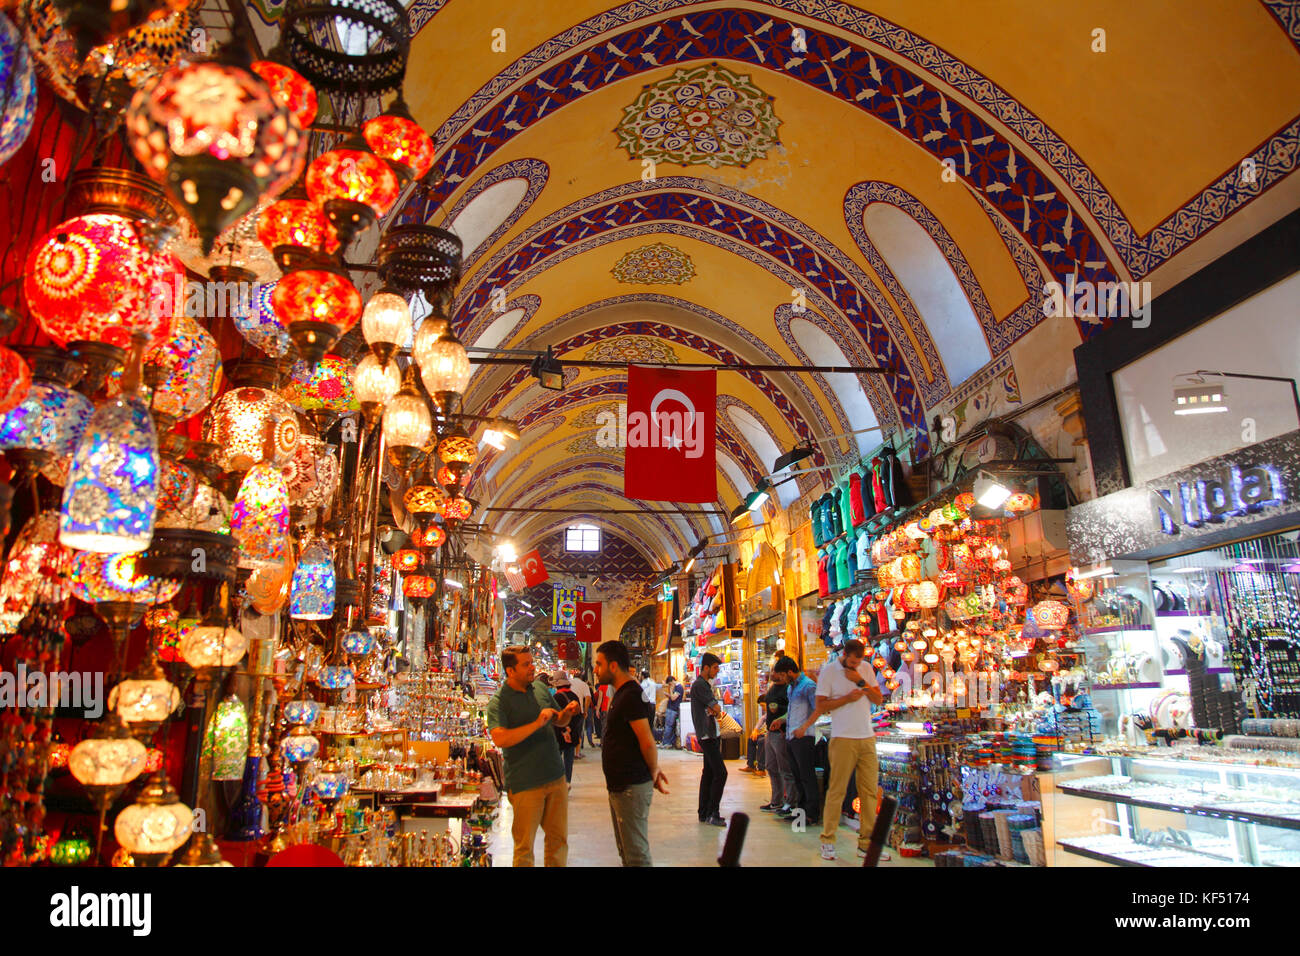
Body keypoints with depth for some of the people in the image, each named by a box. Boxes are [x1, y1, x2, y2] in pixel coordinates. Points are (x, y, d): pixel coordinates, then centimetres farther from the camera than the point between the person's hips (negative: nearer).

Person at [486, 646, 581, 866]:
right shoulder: (499, 701, -11)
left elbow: (558, 721, 20)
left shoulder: (541, 689, 7)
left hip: (555, 777, 6)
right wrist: (537, 724, -27)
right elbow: (500, 739, -26)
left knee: (559, 839, 14)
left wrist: (567, 712, -3)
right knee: (524, 846, 6)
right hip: (525, 784, -5)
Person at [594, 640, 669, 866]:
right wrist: (655, 769, 12)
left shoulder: (630, 697, -20)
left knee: (636, 855, -1)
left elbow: (647, 742, -23)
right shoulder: (622, 694, 13)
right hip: (620, 785, 10)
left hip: (631, 787, -10)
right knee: (626, 850, 20)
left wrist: (653, 771, -8)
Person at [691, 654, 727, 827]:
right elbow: (717, 708, -16)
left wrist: (713, 710, -5)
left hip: (712, 735, 10)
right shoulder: (699, 685, -14)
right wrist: (715, 708, 4)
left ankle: (704, 813, 16)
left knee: (709, 773, 11)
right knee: (720, 773, -11)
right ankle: (713, 813, -7)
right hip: (707, 736, -10)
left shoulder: (705, 685, 18)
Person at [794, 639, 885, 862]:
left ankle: (866, 843, 12)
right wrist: (847, 698, -14)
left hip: (867, 737, 5)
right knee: (836, 790, -3)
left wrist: (861, 682, -8)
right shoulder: (829, 671, -3)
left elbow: (879, 699, 5)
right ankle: (828, 841, 6)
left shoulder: (866, 668, 10)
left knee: (869, 790, 5)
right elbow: (821, 705, -5)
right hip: (843, 738, -5)